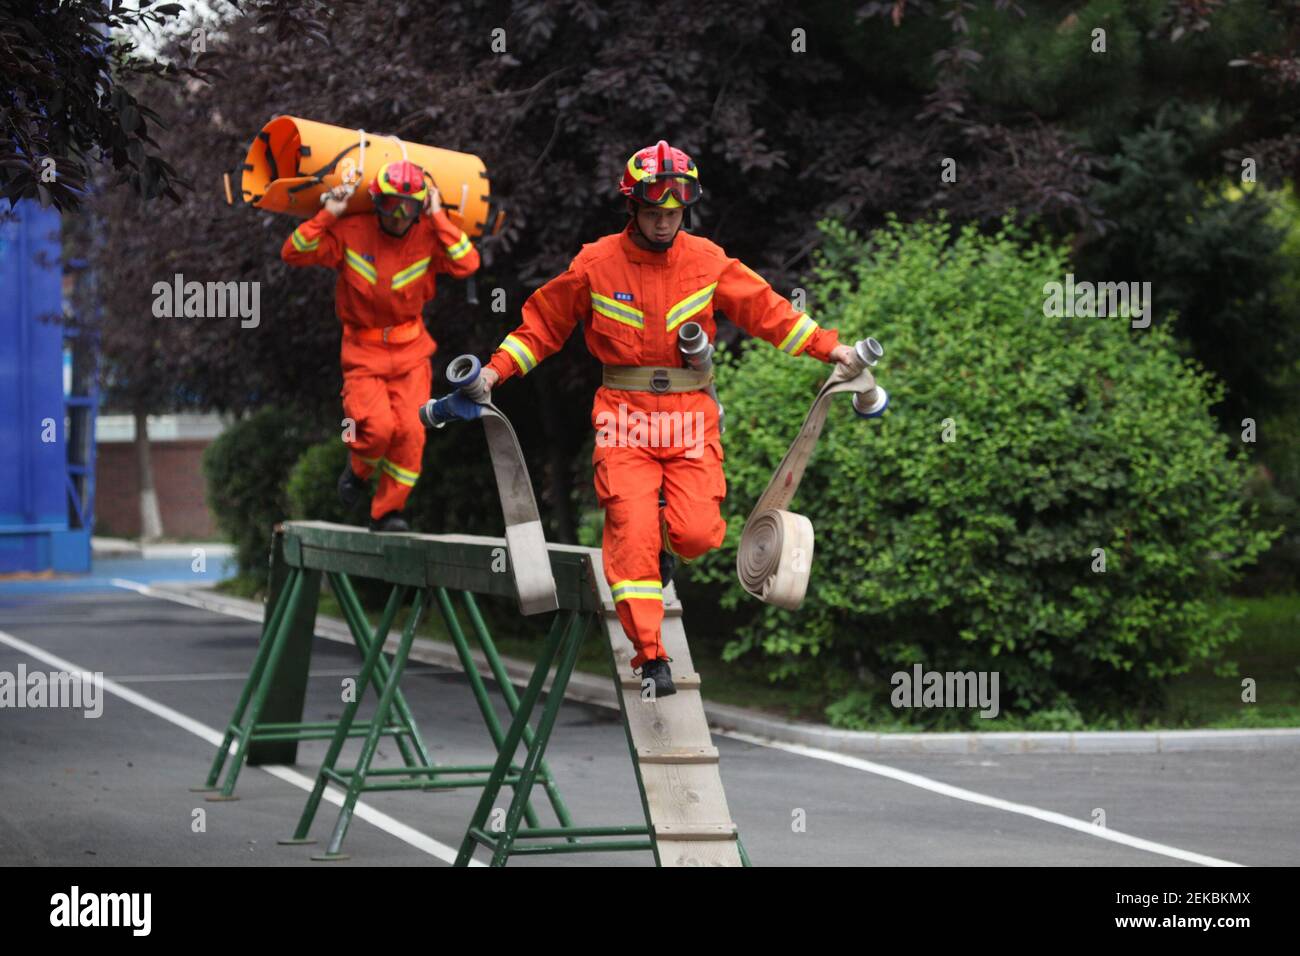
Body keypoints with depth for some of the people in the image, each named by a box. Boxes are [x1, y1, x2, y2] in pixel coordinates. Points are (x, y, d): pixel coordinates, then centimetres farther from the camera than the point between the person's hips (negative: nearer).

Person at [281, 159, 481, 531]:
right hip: (364, 353, -2)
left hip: (411, 351, 2)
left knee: (409, 431, -10)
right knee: (378, 427, -20)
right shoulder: (351, 233, -7)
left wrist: (439, 218, -16)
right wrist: (328, 216, -17)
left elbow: (467, 264, -18)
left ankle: (388, 511, 7)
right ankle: (359, 468, 16)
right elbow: (293, 253, -9)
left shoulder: (428, 237, -3)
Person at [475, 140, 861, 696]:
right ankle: (650, 654, -4)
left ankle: (665, 542, 28)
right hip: (625, 416, -1)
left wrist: (829, 347, 4)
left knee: (698, 533, -10)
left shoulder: (708, 263, 3)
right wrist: (497, 370, 2)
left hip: (691, 417, 1)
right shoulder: (596, 265, 0)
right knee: (632, 532, -12)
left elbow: (766, 309, 9)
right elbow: (543, 322, 9)